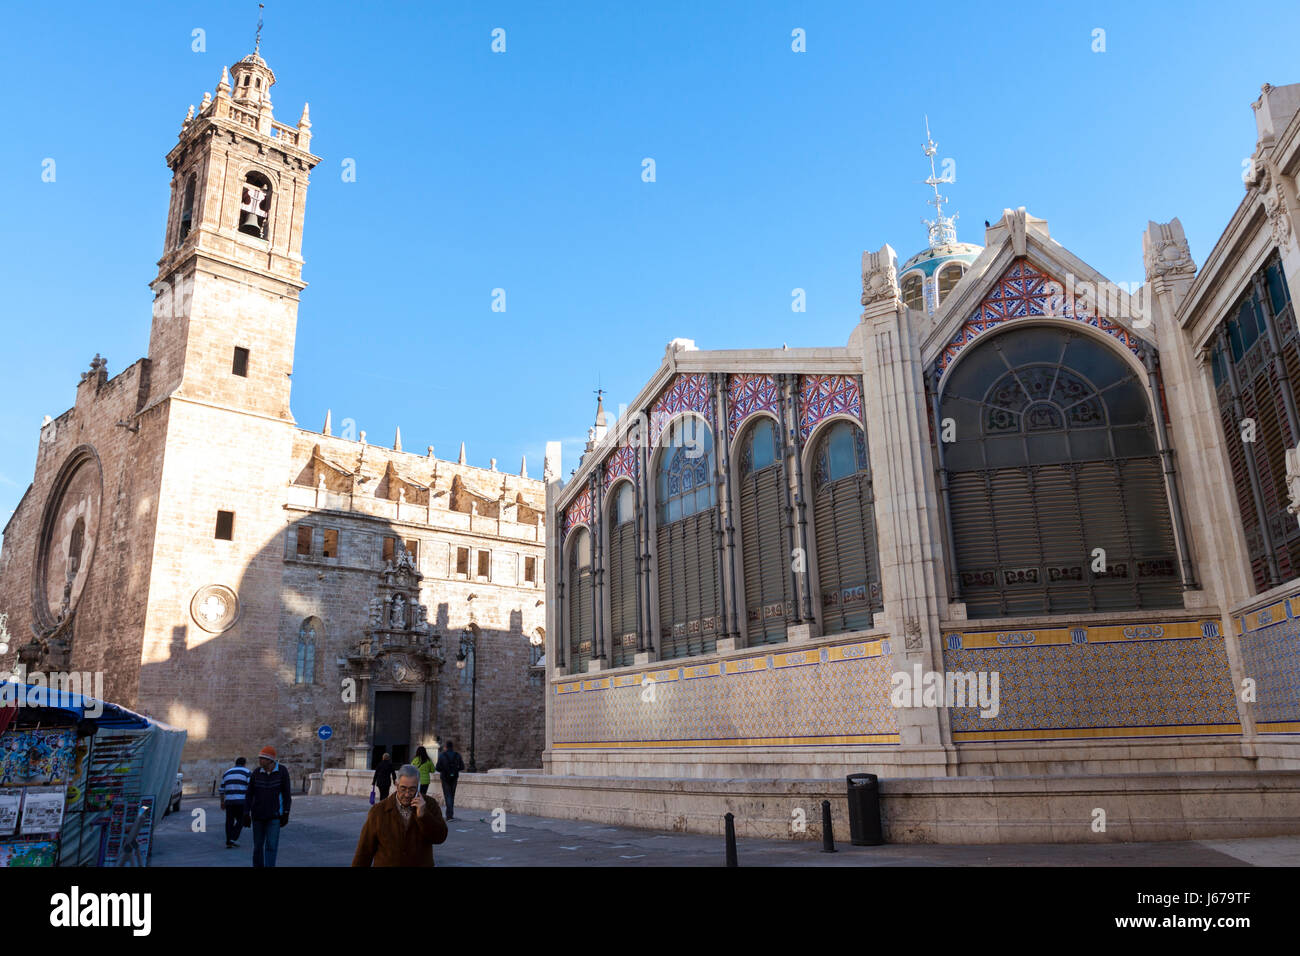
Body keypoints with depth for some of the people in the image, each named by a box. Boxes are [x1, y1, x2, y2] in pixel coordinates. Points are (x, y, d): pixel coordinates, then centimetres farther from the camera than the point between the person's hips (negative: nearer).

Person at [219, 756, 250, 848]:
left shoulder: (227, 773, 15)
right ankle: (233, 838, -5)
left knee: (229, 821, 10)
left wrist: (222, 802, 20)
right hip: (241, 801, -4)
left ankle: (229, 843, 8)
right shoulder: (247, 772, 1)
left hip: (229, 801, 4)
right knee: (241, 820, 8)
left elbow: (222, 789, 14)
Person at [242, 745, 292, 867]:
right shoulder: (256, 772, -3)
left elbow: (287, 793, -5)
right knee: (258, 846, 9)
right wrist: (246, 814, -4)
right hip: (258, 815, 2)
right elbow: (249, 794, 0)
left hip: (275, 815, -2)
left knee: (271, 846, -8)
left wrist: (286, 814, -7)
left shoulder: (282, 771, -8)